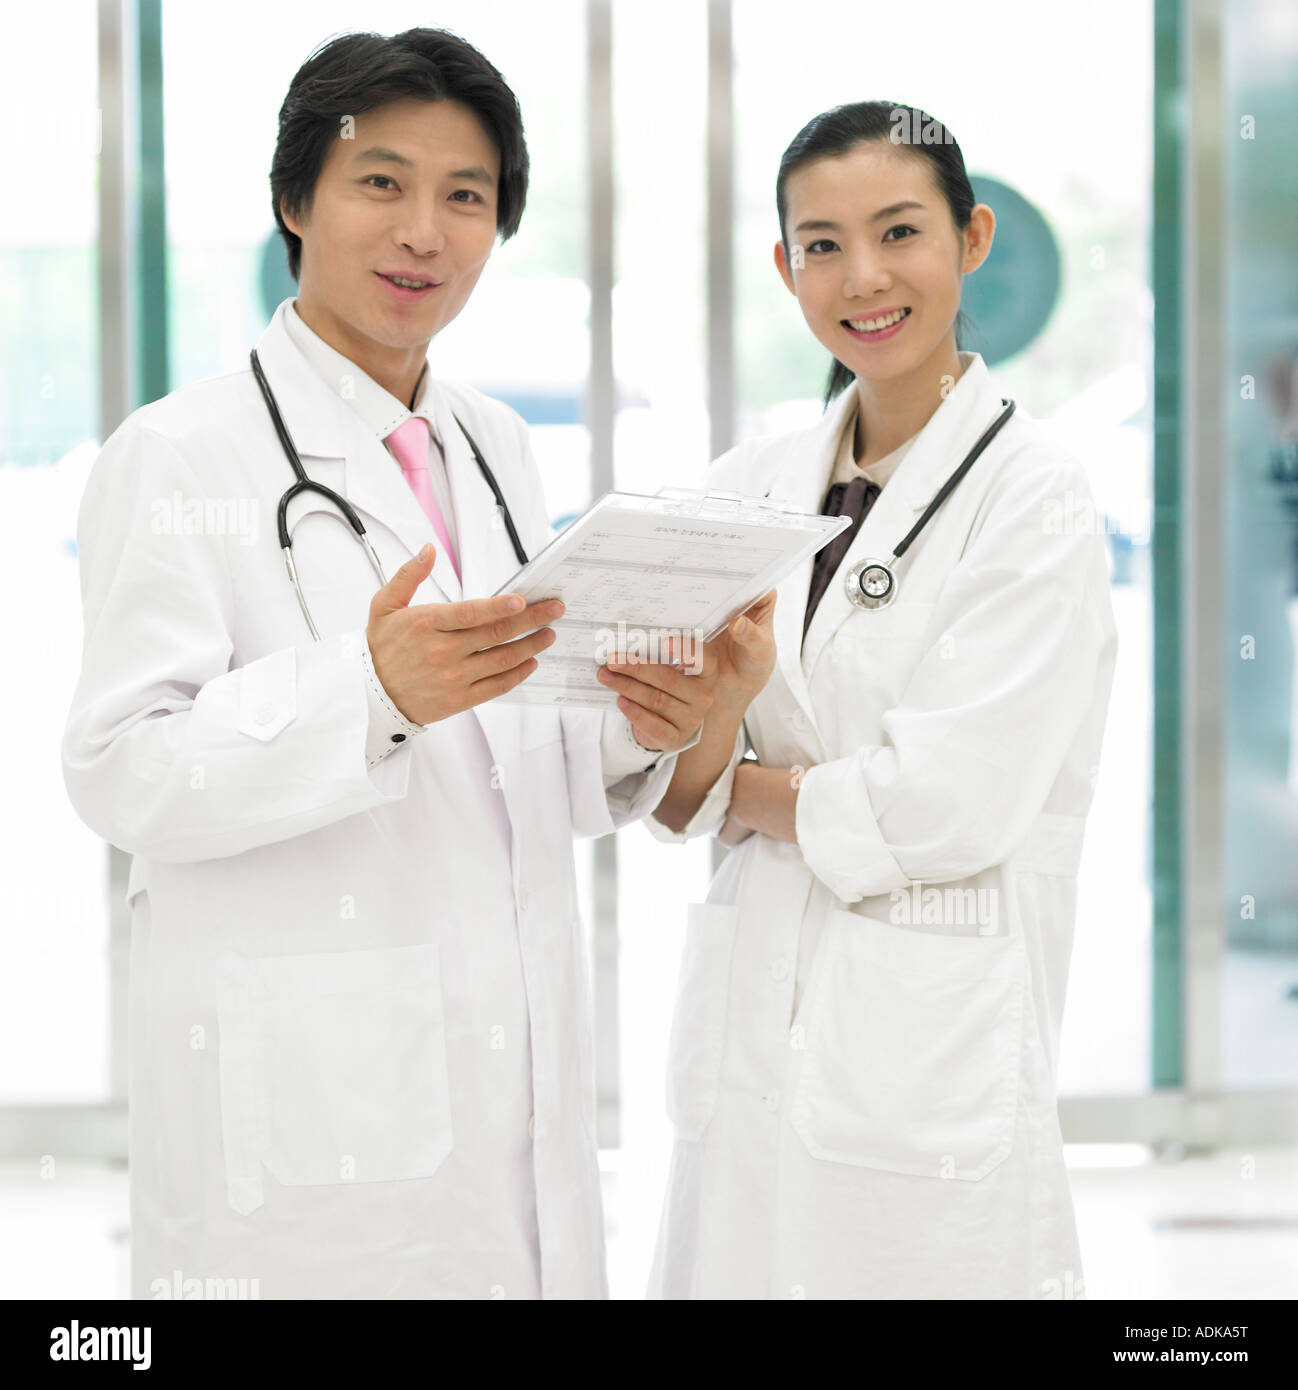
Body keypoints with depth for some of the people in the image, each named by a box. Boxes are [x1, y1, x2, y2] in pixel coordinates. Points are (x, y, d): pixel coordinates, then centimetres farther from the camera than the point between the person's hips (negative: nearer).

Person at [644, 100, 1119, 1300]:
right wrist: (709, 699, -20)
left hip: (933, 1055, -5)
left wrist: (742, 786, -3)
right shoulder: (751, 487, 7)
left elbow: (949, 808, -15)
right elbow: (678, 801, 1)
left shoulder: (1033, 499, -8)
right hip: (753, 1035, 5)